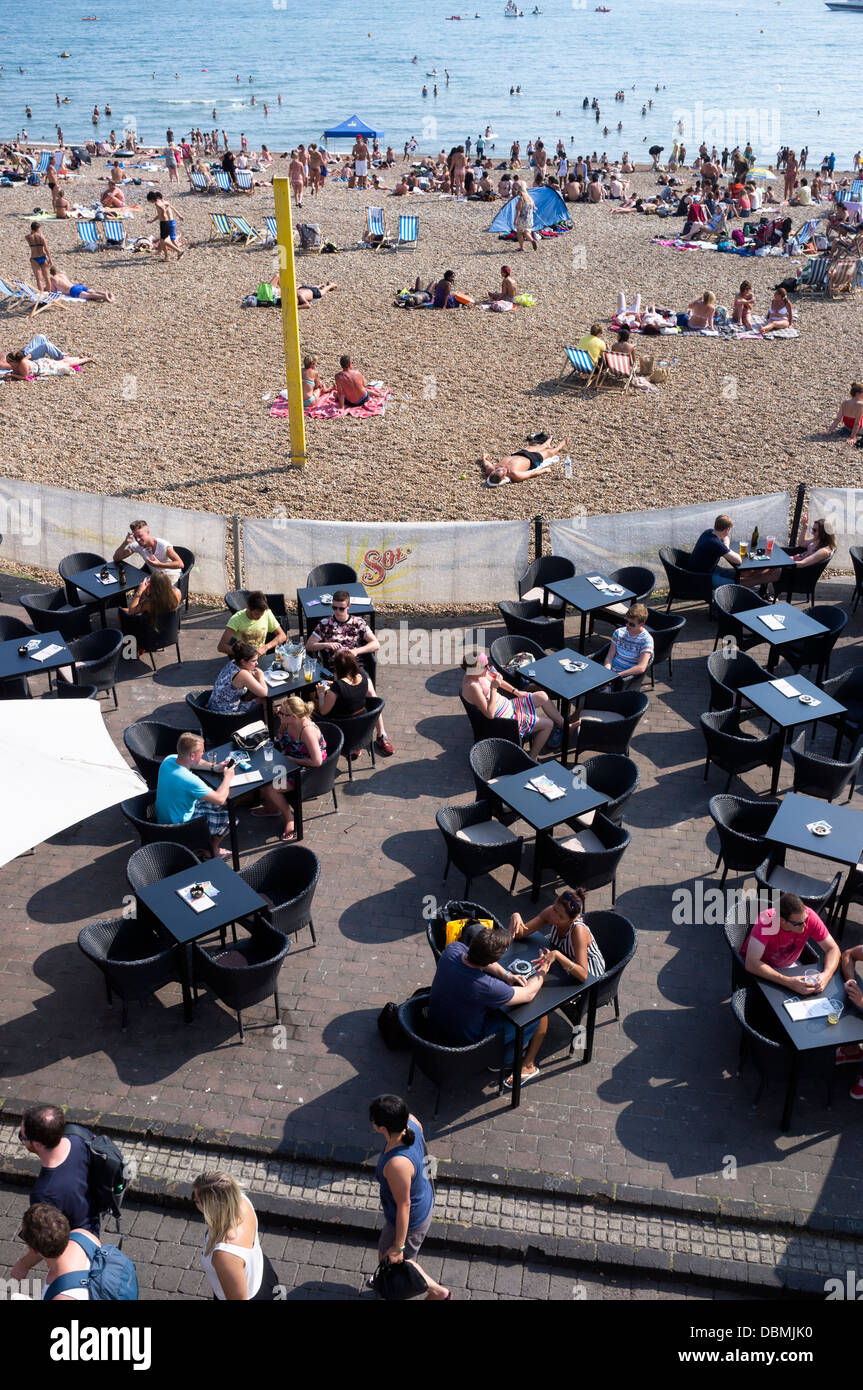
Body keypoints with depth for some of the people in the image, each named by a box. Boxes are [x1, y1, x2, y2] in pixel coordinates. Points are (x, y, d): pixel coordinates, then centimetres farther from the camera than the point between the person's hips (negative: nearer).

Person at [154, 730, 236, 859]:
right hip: (179, 827, -8)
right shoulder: (189, 780, -37)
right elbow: (220, 799, -27)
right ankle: (214, 848, 30)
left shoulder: (169, 759, -12)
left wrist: (213, 767, 1)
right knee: (229, 818, 5)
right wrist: (227, 777, -11)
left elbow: (192, 762, 12)